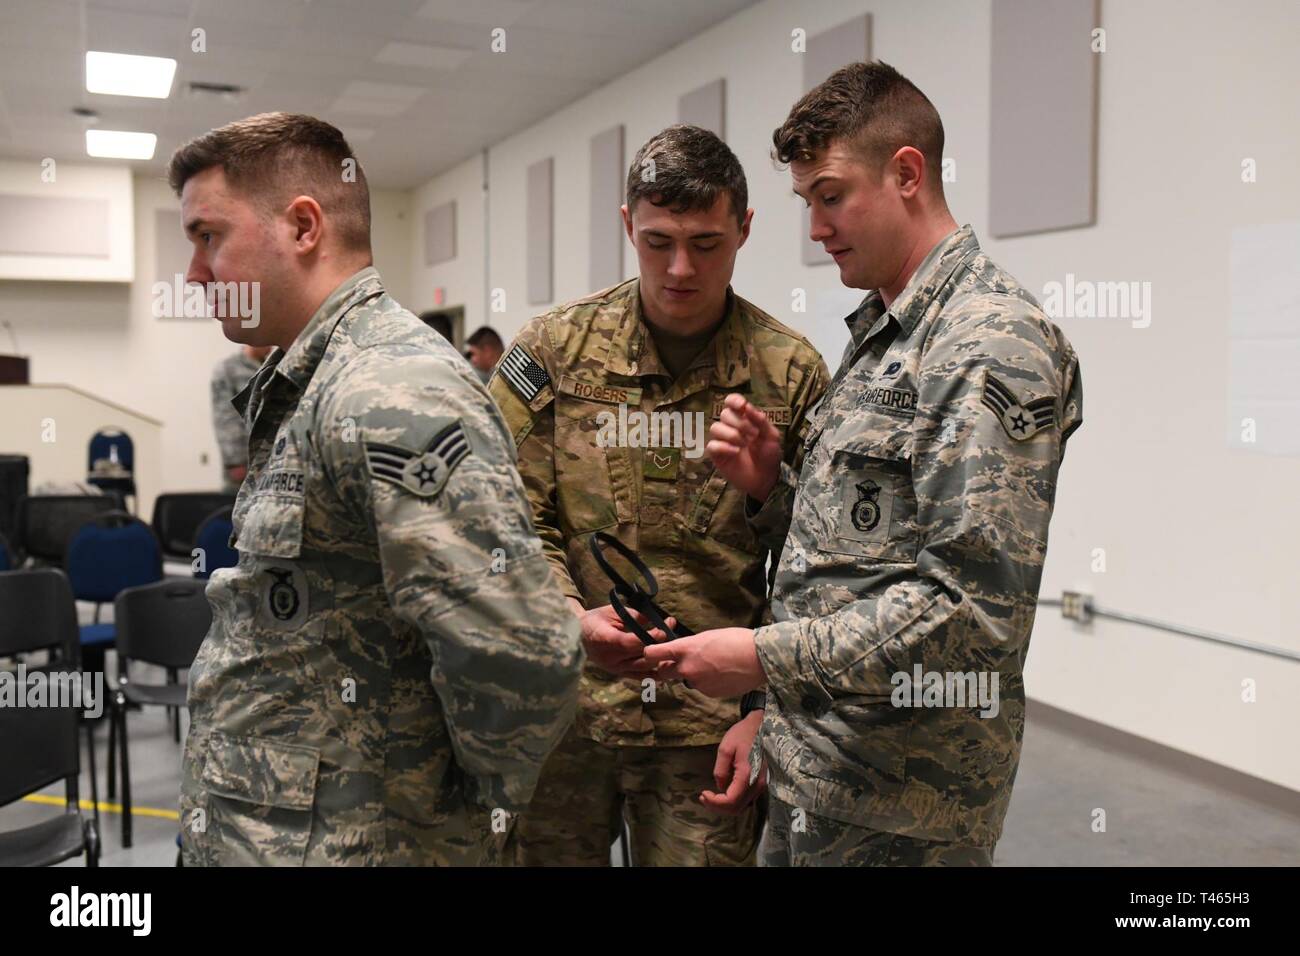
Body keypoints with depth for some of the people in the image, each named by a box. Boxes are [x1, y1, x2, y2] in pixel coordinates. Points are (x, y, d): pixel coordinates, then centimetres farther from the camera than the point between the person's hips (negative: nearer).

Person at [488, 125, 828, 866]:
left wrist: (765, 714, -5)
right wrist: (571, 619, -18)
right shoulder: (554, 349, -1)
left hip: (710, 722, -1)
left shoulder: (792, 374, -3)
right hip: (561, 705, 1)